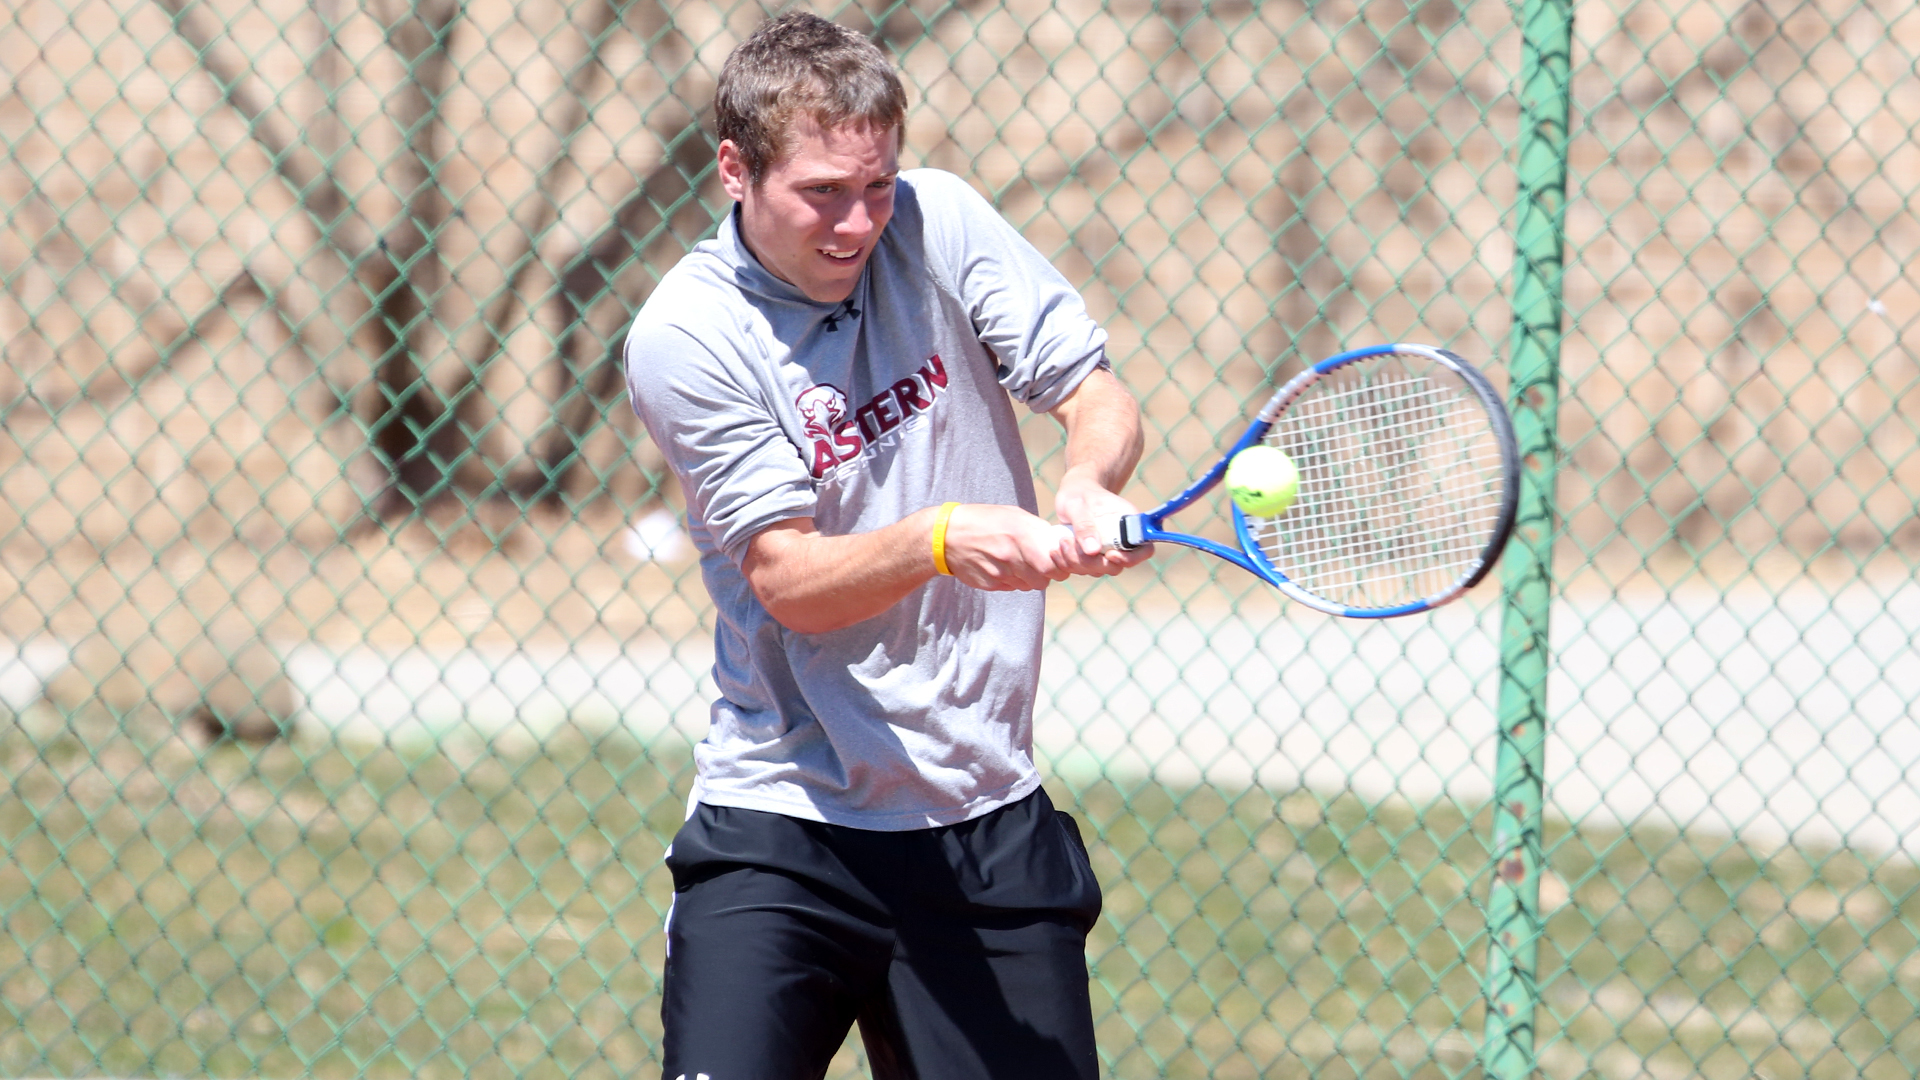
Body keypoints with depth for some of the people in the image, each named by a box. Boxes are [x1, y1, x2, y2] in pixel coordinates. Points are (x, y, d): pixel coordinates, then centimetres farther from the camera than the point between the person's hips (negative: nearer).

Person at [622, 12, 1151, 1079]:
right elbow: (789, 581, -15)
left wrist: (1089, 487, -23)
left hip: (990, 826, 3)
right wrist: (943, 540, -34)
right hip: (783, 829, -3)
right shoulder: (684, 337, -11)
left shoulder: (938, 220, -1)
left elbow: (1100, 395, 0)